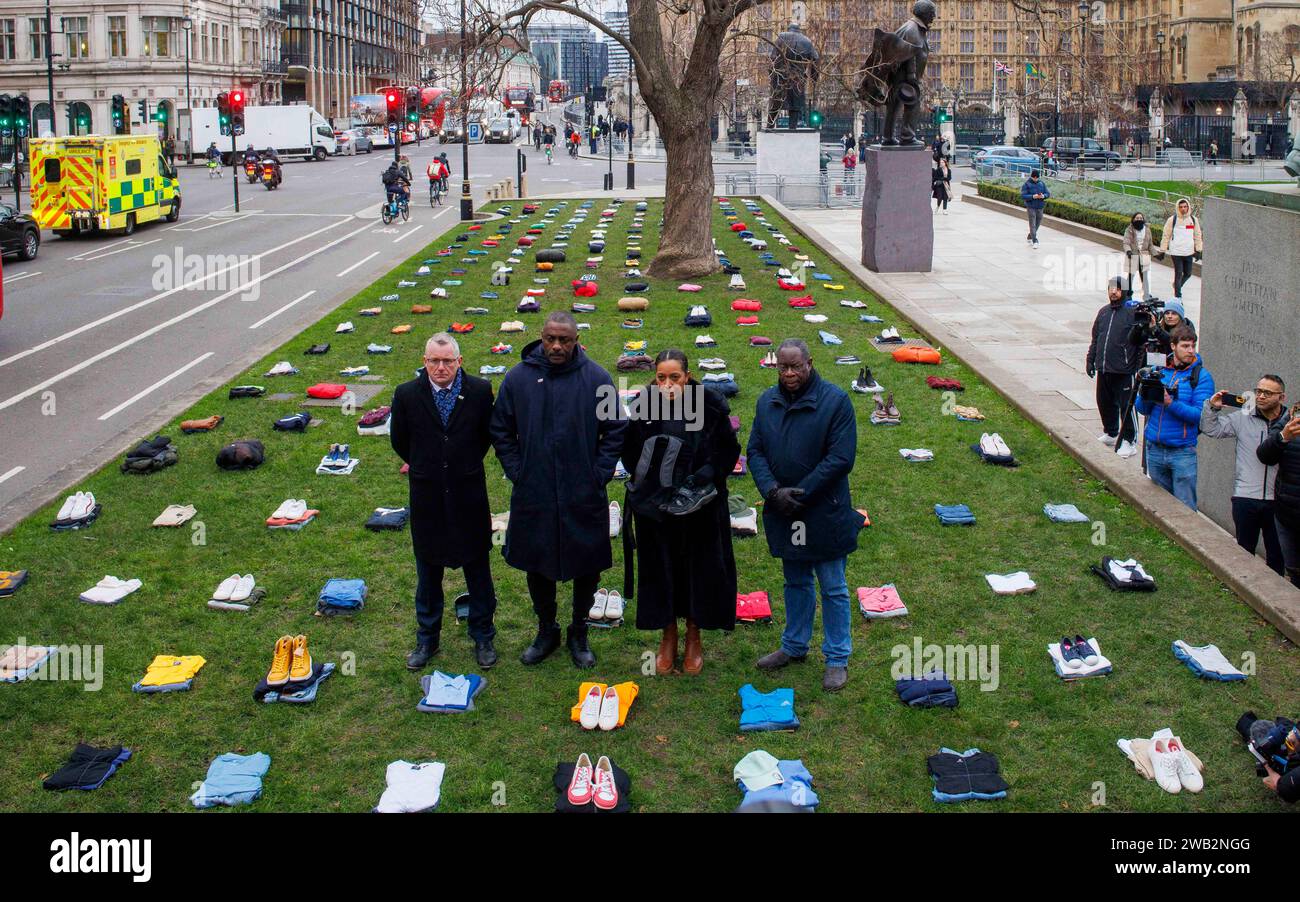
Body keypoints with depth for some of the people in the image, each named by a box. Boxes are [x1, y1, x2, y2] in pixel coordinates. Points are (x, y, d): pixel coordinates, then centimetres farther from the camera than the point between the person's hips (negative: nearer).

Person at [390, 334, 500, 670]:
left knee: (478, 570, 11)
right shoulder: (407, 394, -8)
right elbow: (399, 440, 7)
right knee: (428, 575, 14)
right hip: (427, 499, 1)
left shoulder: (480, 390, -10)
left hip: (469, 495, -1)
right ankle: (427, 639, 29)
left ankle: (483, 638, 26)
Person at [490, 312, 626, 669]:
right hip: (533, 497, 1)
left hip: (584, 499, -1)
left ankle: (579, 633, 31)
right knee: (537, 566, 13)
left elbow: (615, 431, 2)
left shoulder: (597, 379, -6)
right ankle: (546, 632, 33)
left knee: (587, 568, 10)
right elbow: (501, 432, 6)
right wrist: (518, 474, -1)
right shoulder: (518, 379, -3)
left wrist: (599, 476, -5)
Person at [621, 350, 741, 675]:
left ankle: (693, 637, 28)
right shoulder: (646, 406, -5)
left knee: (699, 570, 9)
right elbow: (630, 454, -6)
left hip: (701, 506, -1)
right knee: (661, 569, 10)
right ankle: (668, 637, 28)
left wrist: (705, 475, -15)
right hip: (655, 506, 1)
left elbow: (729, 450, -2)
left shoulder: (710, 406, -8)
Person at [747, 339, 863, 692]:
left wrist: (800, 494, -17)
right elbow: (755, 450, 3)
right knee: (795, 583, 21)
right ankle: (794, 646, 36)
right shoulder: (767, 401, 3)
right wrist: (773, 491, -14)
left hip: (825, 514, -5)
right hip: (784, 513, 5)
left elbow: (841, 458, -17)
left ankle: (837, 659, 18)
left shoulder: (835, 400, -13)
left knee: (833, 589, 6)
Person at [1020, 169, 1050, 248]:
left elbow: (1048, 193, 8)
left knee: (1037, 224, 12)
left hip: (1040, 207, 4)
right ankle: (1035, 241, -8)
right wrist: (1033, 196, -23)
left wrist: (1043, 196, -16)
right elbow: (1023, 196, -11)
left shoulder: (1042, 183, 6)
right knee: (1032, 224, -9)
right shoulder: (1026, 184, -6)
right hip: (1031, 207, -4)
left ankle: (1029, 238, 31)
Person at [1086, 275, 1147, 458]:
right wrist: (1090, 360, 17)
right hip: (1103, 369, 7)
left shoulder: (1133, 311, -7)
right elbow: (1095, 339, 22)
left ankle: (1129, 441, 4)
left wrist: (1139, 366, -15)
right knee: (1105, 403, 16)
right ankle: (1110, 433, 35)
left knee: (1126, 406, -4)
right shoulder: (1103, 312, 14)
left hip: (1123, 372, -7)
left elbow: (1141, 340, -10)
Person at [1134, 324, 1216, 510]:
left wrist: (1171, 403, -24)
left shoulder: (1201, 375, -4)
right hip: (1155, 450, 4)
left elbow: (1200, 415, -13)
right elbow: (1142, 409, 9)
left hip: (1182, 452, -4)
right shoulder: (1158, 370, 8)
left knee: (1185, 507, -2)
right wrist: (1144, 395, -13)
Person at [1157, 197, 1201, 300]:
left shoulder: (1193, 220, 7)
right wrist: (1162, 251, -1)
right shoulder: (1172, 220, -3)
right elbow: (1166, 236, 0)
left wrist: (1198, 250, 12)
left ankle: (1177, 286, 38)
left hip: (1189, 252, 4)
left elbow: (1197, 236, 15)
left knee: (1188, 273, 10)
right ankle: (1178, 297, 5)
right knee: (1178, 274, -3)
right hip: (1176, 252, -4)